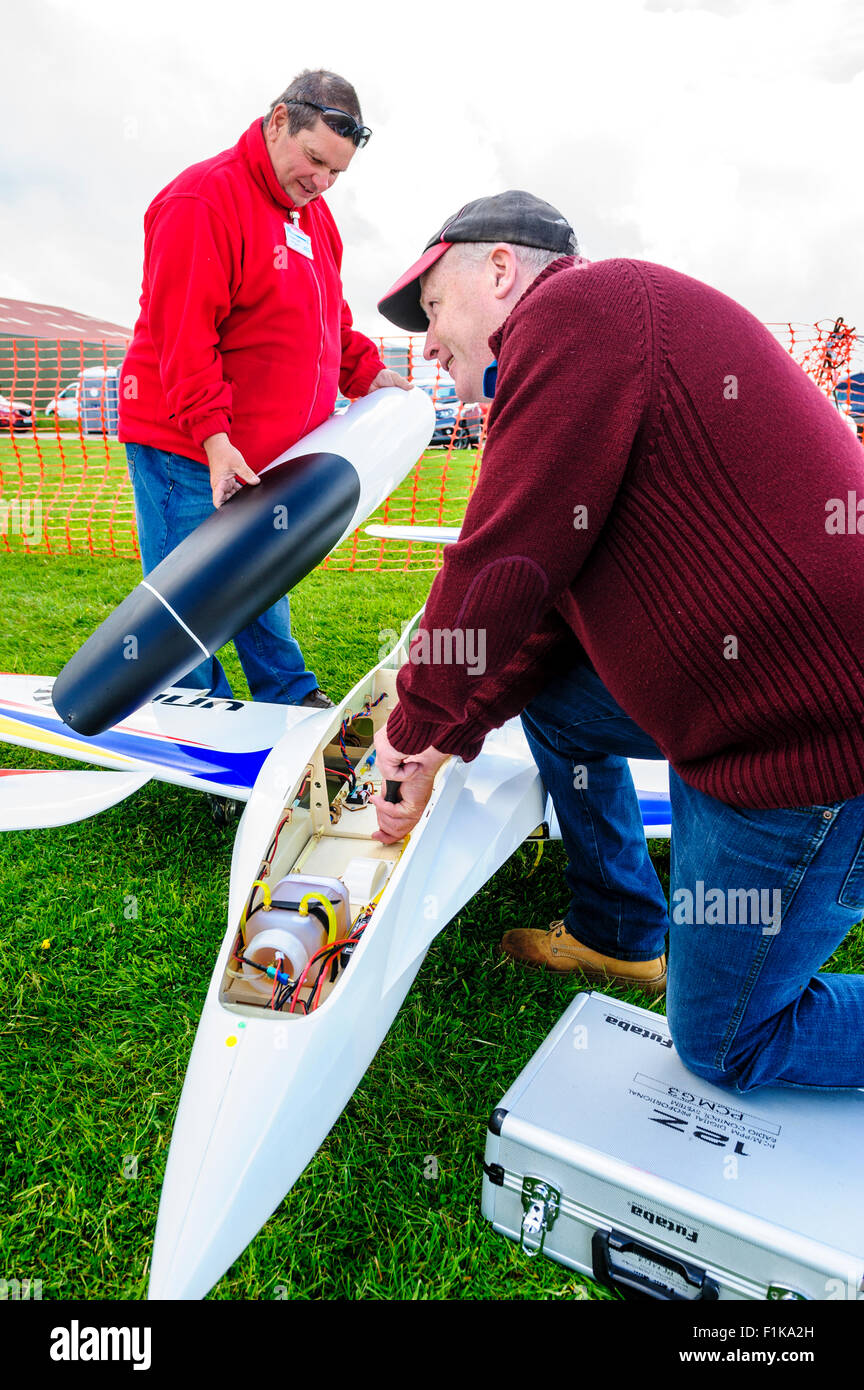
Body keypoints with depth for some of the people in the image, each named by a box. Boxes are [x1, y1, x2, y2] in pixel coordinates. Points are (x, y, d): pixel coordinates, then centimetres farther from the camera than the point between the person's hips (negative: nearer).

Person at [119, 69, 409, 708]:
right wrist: (214, 438, -27)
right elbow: (180, 334, -21)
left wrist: (368, 372, 10)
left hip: (271, 450, 8)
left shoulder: (314, 214, 14)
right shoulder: (202, 199, -14)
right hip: (187, 453, -8)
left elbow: (327, 321, 24)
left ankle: (291, 698, 32)